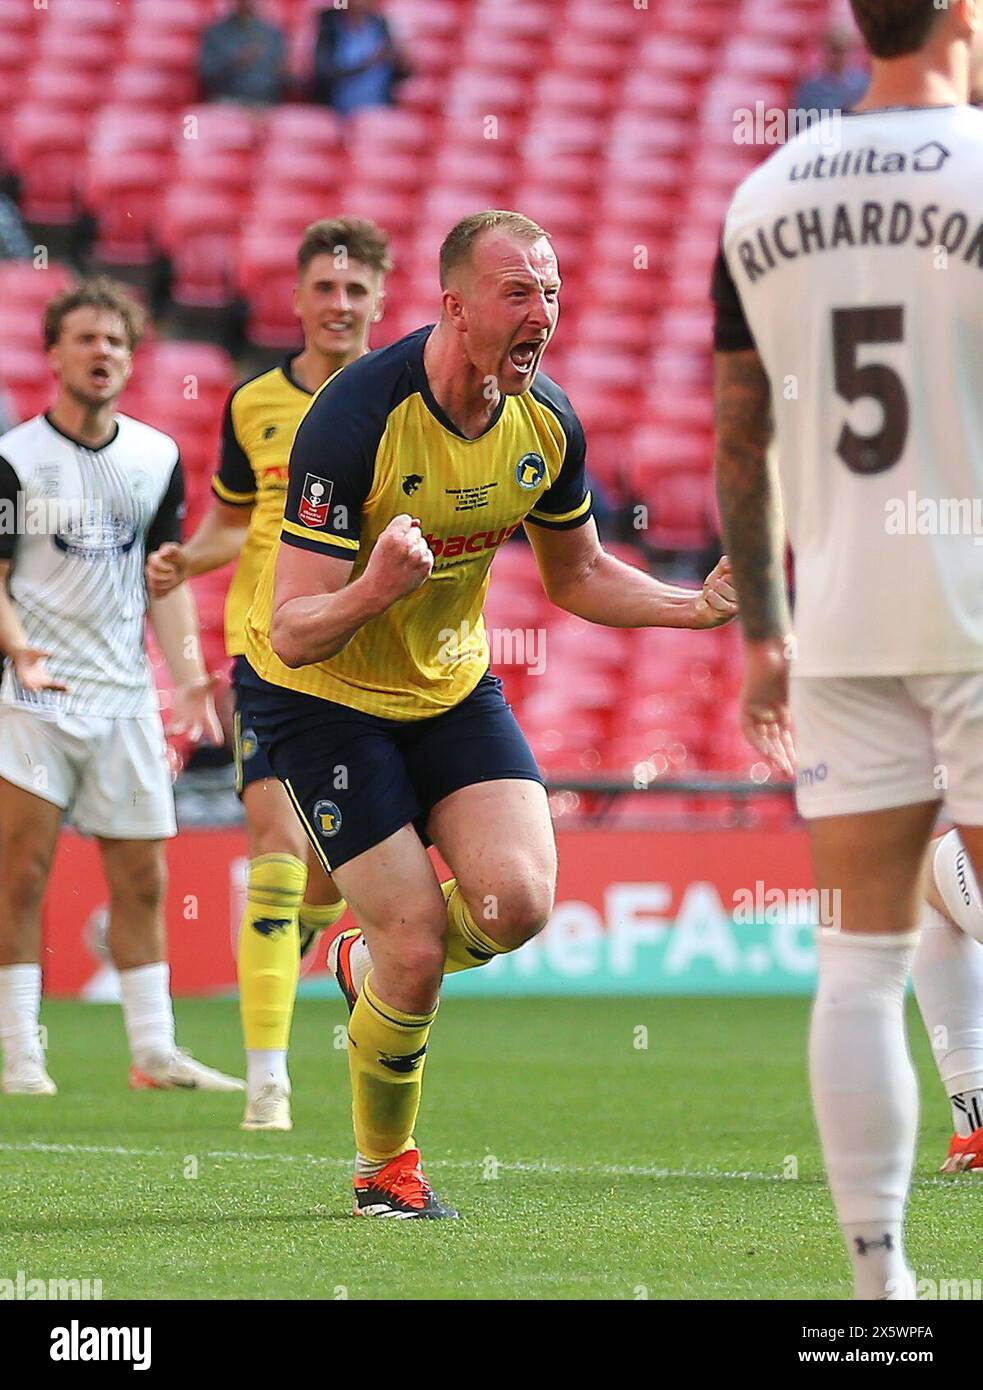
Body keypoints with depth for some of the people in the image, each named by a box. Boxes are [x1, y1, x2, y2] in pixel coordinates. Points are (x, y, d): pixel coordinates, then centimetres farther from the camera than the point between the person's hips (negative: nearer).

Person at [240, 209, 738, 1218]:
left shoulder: (547, 422, -8)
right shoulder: (354, 422, -27)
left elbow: (579, 576, 10)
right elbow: (291, 634, -28)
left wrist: (699, 605, -7)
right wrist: (374, 589, -49)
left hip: (452, 683, 5)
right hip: (324, 695, -5)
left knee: (517, 902, -16)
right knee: (418, 946, -13)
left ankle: (385, 963, 20)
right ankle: (383, 1167, 13)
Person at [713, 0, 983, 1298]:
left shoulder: (762, 200, 7)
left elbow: (739, 445, 11)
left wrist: (760, 630, 18)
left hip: (842, 621, 4)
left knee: (865, 957, 7)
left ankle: (877, 1272, 4)